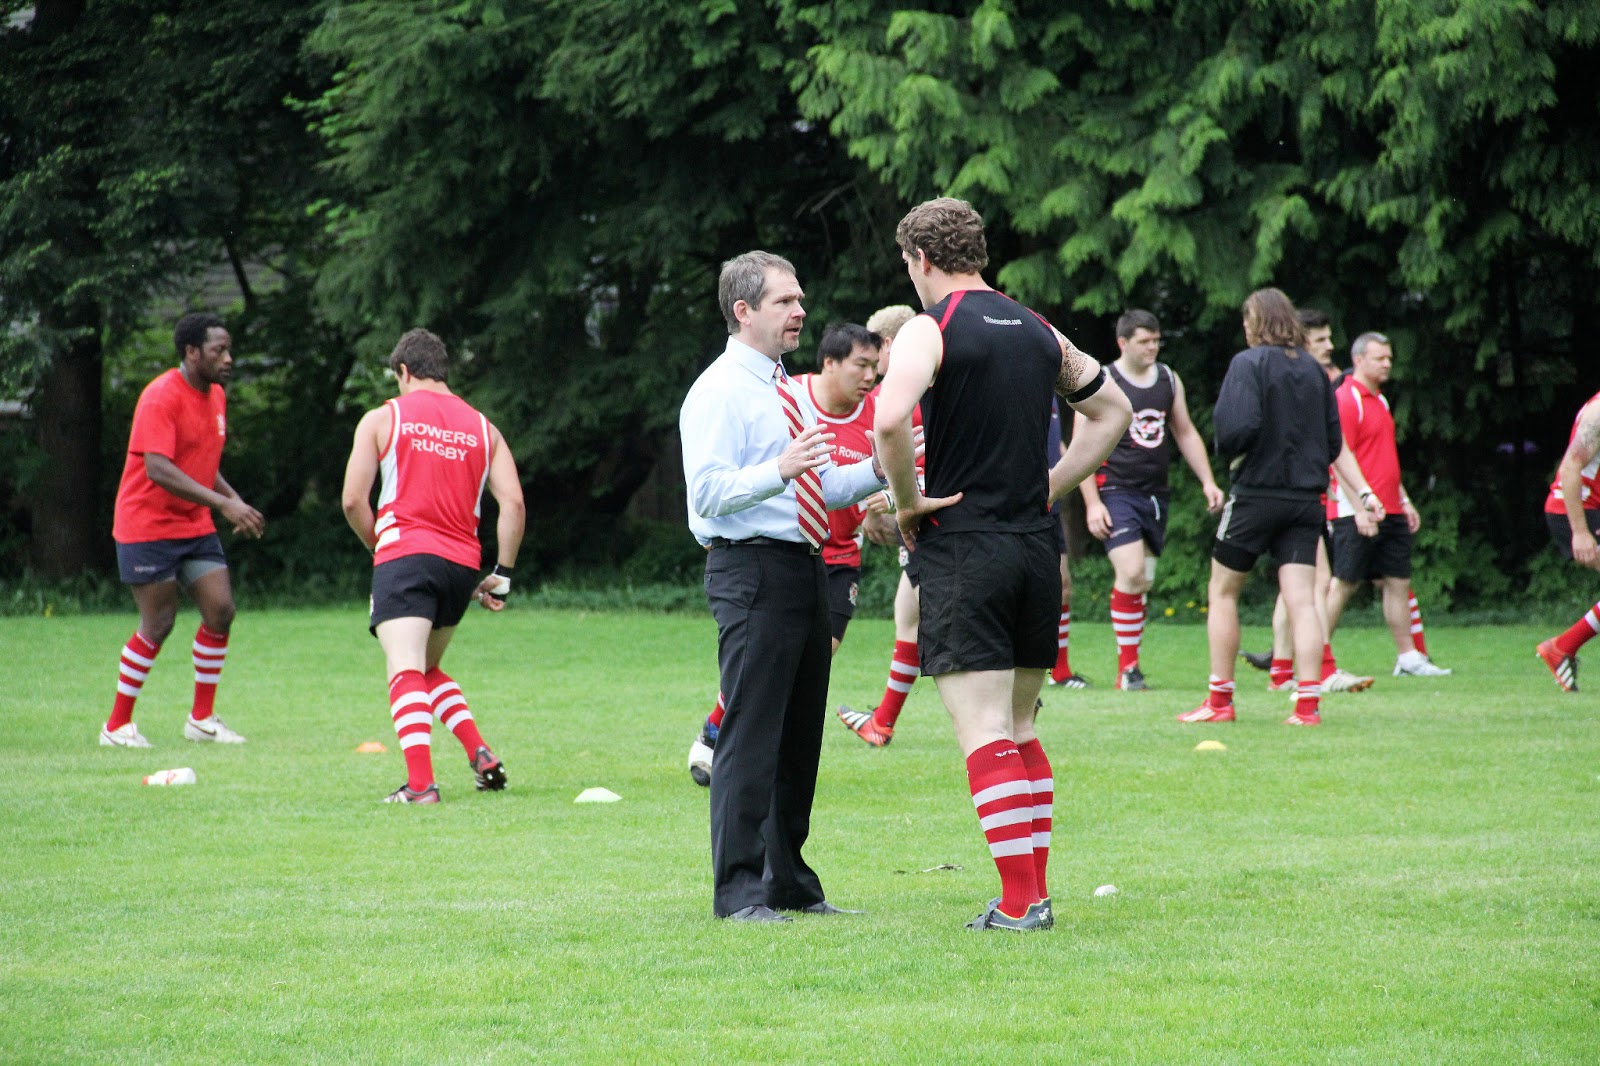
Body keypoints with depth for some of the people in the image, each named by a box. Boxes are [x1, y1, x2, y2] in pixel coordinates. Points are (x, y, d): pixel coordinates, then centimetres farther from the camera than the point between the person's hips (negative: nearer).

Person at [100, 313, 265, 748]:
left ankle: (202, 719, 10)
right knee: (158, 624, -6)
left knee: (220, 610, -2)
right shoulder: (161, 397, -19)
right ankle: (117, 726, 7)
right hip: (147, 527, -8)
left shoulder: (216, 395, 9)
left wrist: (234, 500, 5)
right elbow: (158, 470, -29)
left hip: (195, 527, 8)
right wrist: (223, 503, -33)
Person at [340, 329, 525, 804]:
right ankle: (480, 754, 5)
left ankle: (420, 782, -29)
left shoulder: (382, 419, 5)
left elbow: (353, 501, 0)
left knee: (405, 672, -12)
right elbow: (513, 503, 4)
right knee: (428, 671, 23)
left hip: (406, 556, -5)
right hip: (462, 564, 5)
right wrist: (503, 574, 9)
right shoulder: (483, 429, 14)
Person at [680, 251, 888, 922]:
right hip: (752, 571, -9)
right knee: (751, 734, -9)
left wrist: (875, 472, 8)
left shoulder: (787, 392, 20)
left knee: (800, 736, 13)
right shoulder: (719, 392, -9)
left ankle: (789, 881, 22)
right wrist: (779, 471, -31)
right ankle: (738, 891, -6)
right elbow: (708, 492, -19)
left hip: (805, 568, 9)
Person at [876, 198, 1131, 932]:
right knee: (1019, 728, 15)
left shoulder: (930, 329, -8)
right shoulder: (1039, 332, 12)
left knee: (984, 732, -7)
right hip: (1035, 547, 6)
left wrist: (907, 502, -11)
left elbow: (890, 418, -26)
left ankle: (1020, 904, -12)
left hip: (960, 549, -6)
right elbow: (1111, 409, 23)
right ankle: (1034, 891, 13)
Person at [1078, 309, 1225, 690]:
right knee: (1131, 573, -18)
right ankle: (1127, 667, -11)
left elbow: (1185, 432, 20)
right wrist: (1092, 503, -13)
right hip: (1115, 491, -6)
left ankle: (1130, 664, 14)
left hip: (1155, 494, 6)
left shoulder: (1169, 380, 11)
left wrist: (1208, 481, 9)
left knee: (1143, 581, 6)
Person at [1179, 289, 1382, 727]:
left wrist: (1226, 451, -1)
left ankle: (1220, 699, 12)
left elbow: (1237, 428, -20)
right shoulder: (1314, 370, 9)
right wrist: (1363, 493, 17)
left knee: (1223, 592, 10)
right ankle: (1308, 703, -8)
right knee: (1301, 600, 1)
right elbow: (1335, 443, 10)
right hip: (1305, 500, 5)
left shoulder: (1248, 363, -9)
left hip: (1256, 492, -5)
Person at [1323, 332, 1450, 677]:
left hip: (1390, 513, 9)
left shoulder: (1379, 401, 20)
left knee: (1398, 582, 7)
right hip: (1360, 514, -9)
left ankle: (1408, 658, 9)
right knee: (1344, 584, -7)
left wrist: (1404, 500, 25)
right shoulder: (1347, 399, -10)